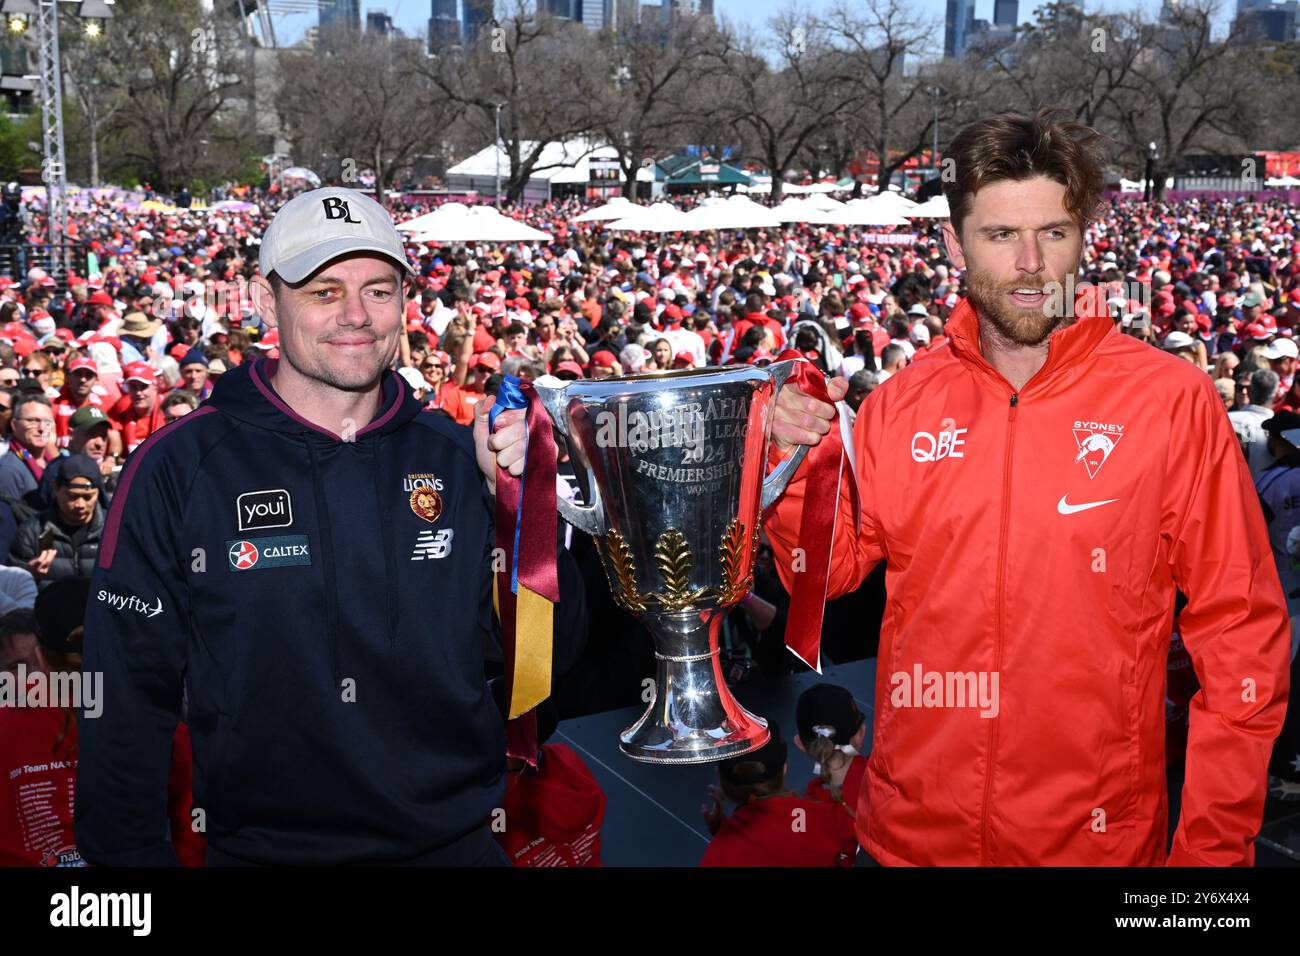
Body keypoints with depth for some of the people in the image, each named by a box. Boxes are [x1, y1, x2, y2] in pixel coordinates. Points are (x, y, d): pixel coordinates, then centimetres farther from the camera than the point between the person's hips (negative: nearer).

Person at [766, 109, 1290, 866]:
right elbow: (830, 571, 7)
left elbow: (1239, 633, -7)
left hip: (1095, 836, -2)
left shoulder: (1172, 399, -11)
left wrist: (1211, 847, -7)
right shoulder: (903, 403, -1)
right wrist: (802, 463, -11)